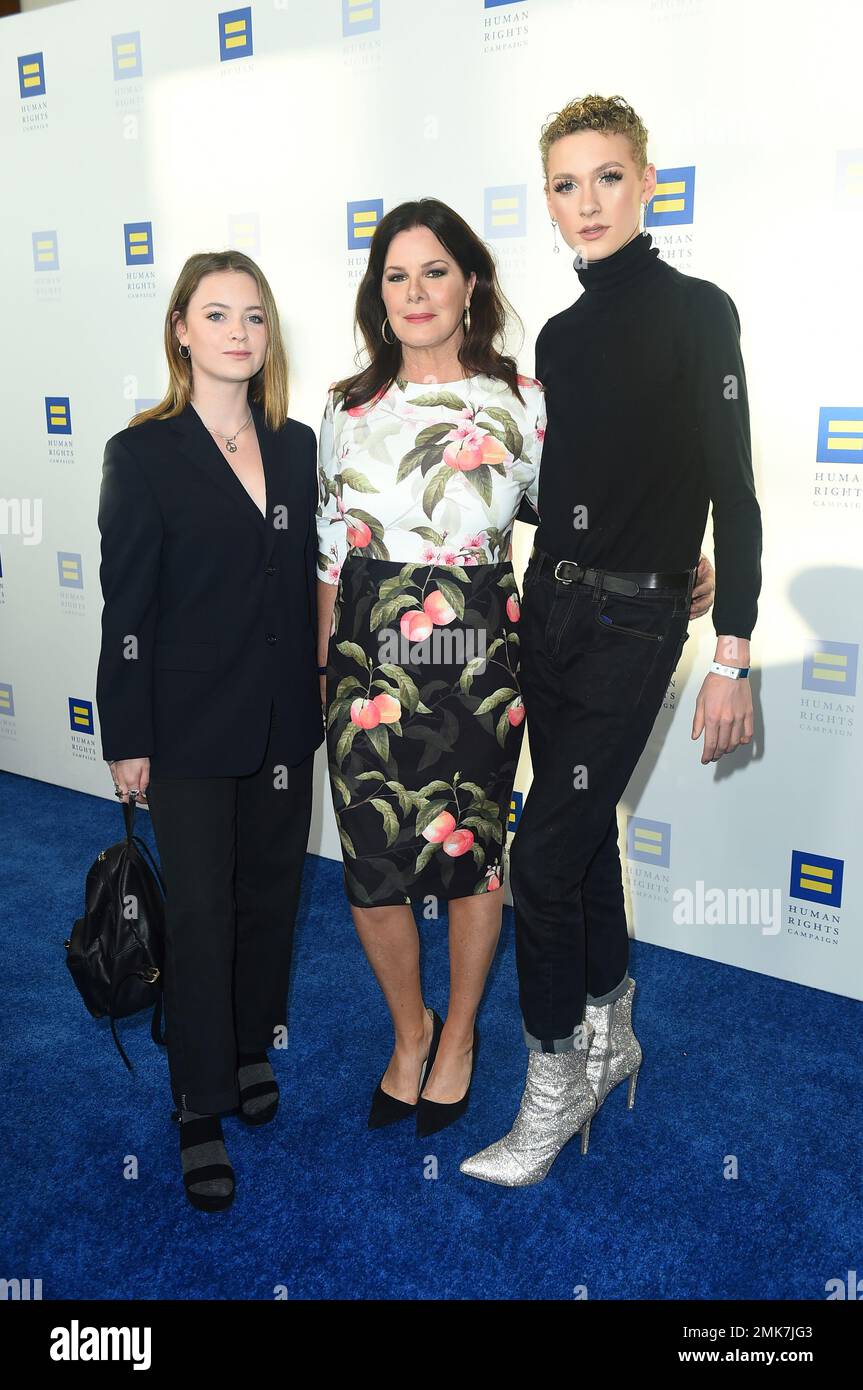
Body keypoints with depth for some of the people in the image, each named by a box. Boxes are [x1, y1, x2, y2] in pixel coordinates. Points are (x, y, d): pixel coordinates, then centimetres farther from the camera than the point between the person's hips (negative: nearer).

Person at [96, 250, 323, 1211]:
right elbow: (126, 608, -7)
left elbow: (311, 582, 9)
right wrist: (127, 739, -8)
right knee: (200, 911, 4)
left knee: (271, 890, 15)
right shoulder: (143, 455, -6)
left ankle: (251, 1048, 38)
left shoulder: (296, 445, 6)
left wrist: (324, 700, 6)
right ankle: (202, 1108, 20)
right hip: (192, 726, -4)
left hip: (286, 721, 5)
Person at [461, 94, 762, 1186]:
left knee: (544, 857, -7)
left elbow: (733, 492, -10)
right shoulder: (561, 334, 13)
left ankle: (557, 1088, 12)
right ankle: (611, 1035, 34)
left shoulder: (696, 313, -6)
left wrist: (732, 659, -14)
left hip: (634, 619, -7)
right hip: (551, 607, 7)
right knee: (583, 832, 15)